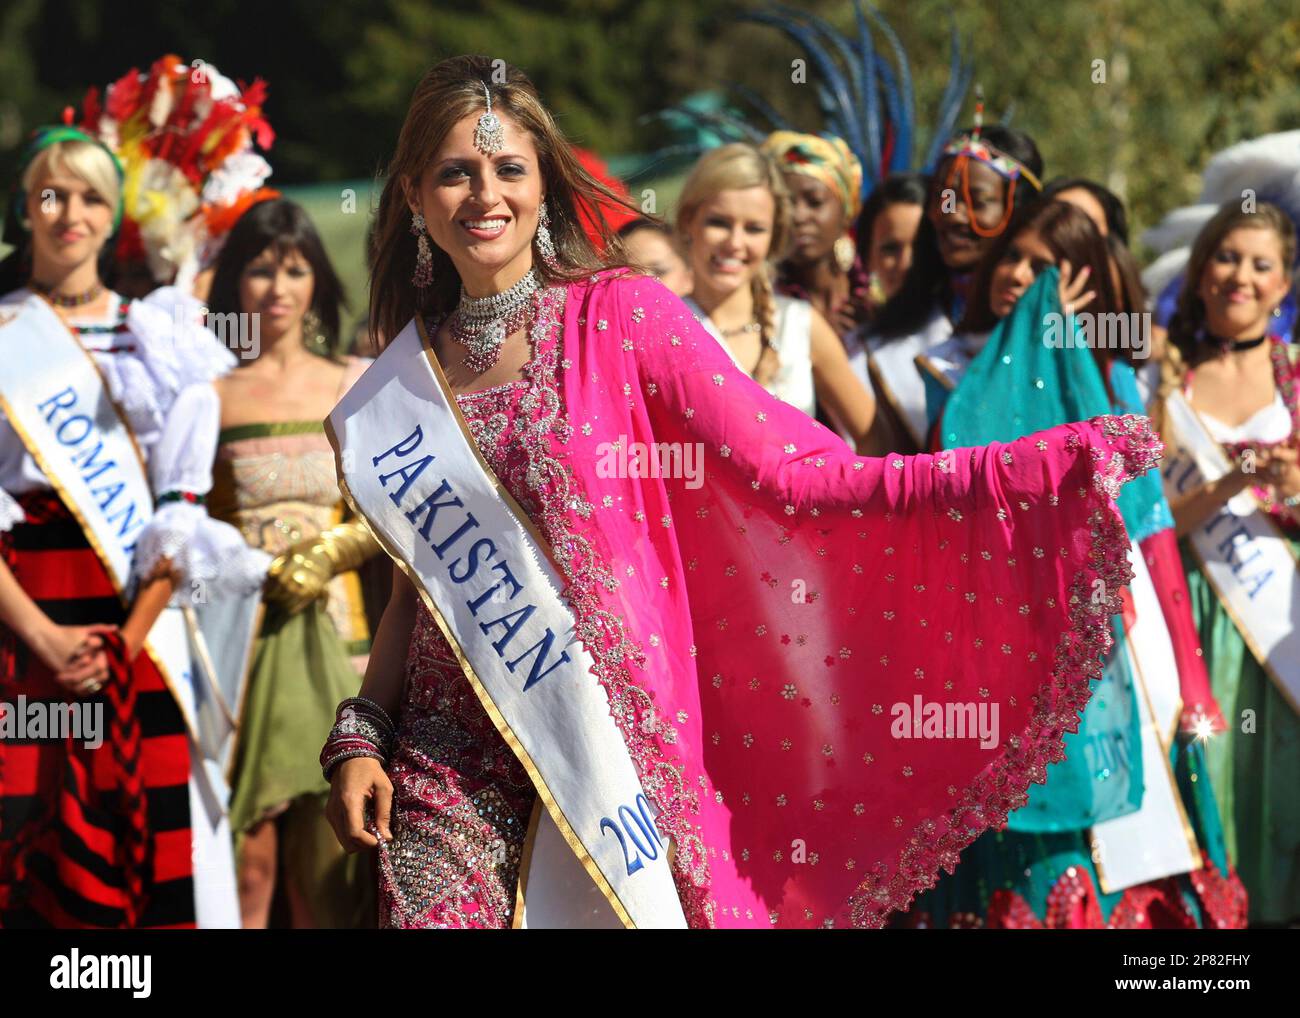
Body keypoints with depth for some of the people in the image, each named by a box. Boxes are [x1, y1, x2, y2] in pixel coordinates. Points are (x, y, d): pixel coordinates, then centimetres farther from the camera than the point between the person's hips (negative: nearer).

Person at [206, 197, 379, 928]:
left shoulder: (354, 386, 11)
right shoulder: (209, 392, 5)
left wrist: (333, 551, -7)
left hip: (331, 629, 2)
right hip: (237, 632, -1)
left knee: (327, 864, -3)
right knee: (247, 861, -7)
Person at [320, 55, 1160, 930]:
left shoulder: (620, 317, -4)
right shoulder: (415, 363, 8)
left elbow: (800, 480, -11)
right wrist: (360, 738, 5)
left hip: (606, 750, -3)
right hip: (450, 768, 3)